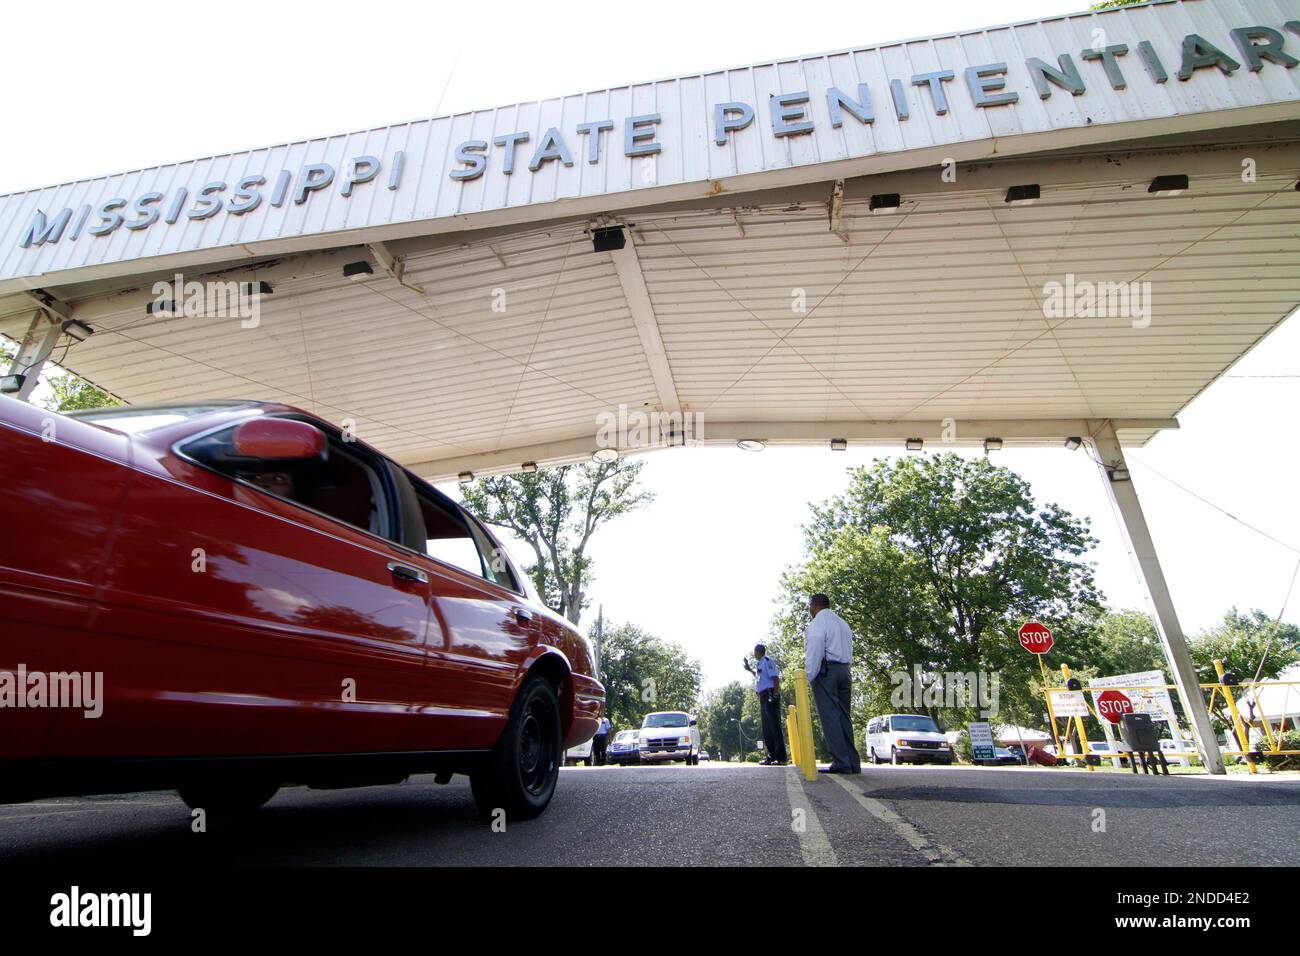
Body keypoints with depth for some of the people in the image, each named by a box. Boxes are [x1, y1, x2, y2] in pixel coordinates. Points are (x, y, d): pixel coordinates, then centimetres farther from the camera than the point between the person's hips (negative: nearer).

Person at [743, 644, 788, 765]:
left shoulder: (767, 661, -10)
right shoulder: (759, 663, 18)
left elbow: (776, 678, -18)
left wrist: (775, 695, -23)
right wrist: (749, 669, 33)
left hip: (770, 695, -10)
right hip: (763, 697, 10)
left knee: (774, 726, -9)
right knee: (766, 728, 11)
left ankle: (780, 757, -7)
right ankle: (771, 756, 17)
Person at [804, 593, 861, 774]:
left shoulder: (817, 624, -6)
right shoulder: (842, 623, 20)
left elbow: (815, 652, -14)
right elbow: (849, 650, 17)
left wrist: (808, 677, -12)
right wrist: (844, 670, 14)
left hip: (826, 671, -8)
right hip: (844, 670, 8)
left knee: (830, 716, -7)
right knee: (844, 715, 9)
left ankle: (841, 763, -11)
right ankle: (853, 762, 7)